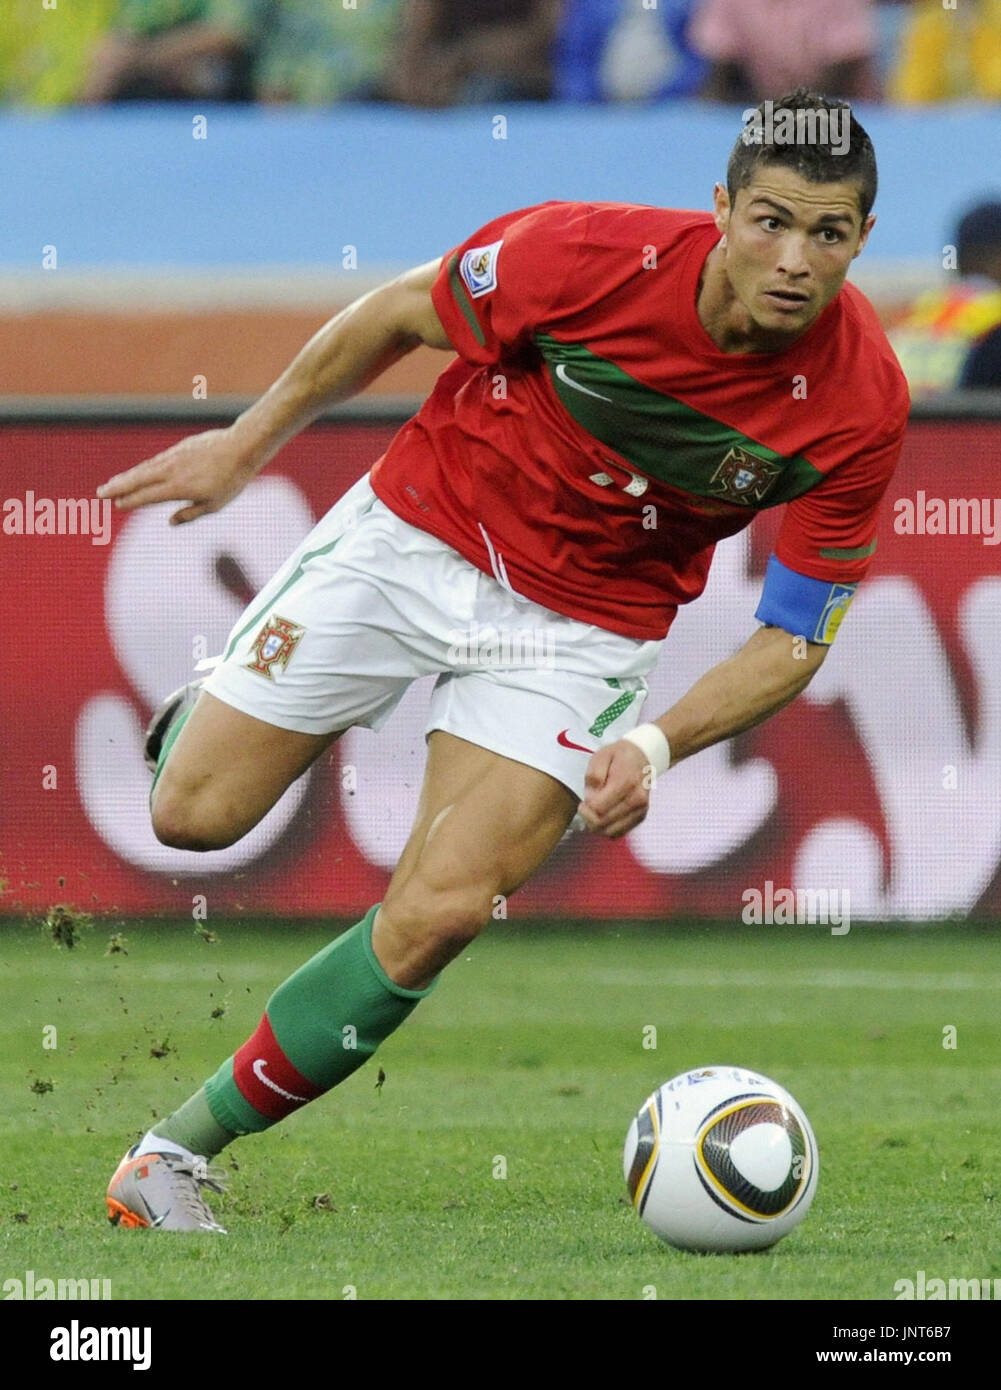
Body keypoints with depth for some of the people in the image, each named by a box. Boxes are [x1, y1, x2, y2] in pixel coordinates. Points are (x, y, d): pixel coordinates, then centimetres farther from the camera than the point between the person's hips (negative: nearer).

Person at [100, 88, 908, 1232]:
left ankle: (177, 1155, -2)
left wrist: (658, 743, -26)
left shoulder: (861, 404, -22)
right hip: (419, 533, 0)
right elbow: (396, 317, -5)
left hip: (586, 619, 0)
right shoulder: (596, 254, -25)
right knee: (196, 813, -1)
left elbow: (792, 639, -11)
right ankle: (219, 702, 37)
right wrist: (247, 441, 1)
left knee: (439, 913, -16)